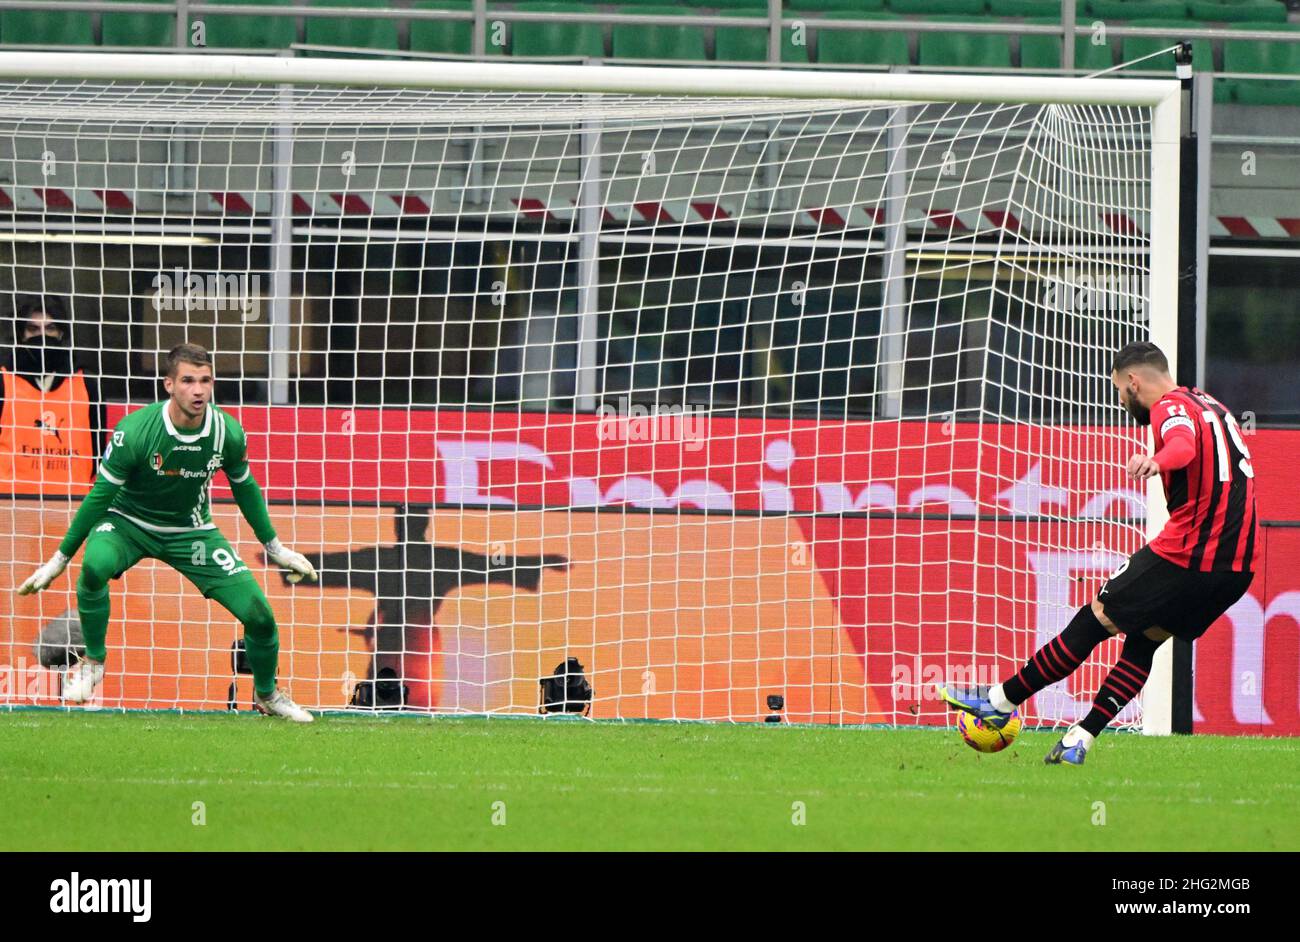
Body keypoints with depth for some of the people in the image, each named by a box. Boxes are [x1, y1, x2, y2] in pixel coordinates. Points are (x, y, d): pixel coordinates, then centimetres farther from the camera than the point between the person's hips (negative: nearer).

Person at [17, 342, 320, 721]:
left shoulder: (227, 433, -16)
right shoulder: (135, 431, -27)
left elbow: (244, 488, 4)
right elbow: (100, 496, -16)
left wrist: (274, 547, 14)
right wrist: (59, 559, -13)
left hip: (191, 530, 3)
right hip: (129, 522, -3)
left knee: (259, 615, -7)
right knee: (95, 565, -38)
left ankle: (267, 694, 24)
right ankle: (92, 661, -13)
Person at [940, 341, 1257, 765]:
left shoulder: (1170, 407, -9)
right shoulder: (1209, 404, 19)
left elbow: (1184, 443, -33)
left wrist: (1158, 461, -53)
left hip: (1187, 554, -8)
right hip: (1236, 566, 8)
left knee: (1096, 619, 2)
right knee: (1144, 638, 16)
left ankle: (1001, 700, 9)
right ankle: (1080, 740, 10)